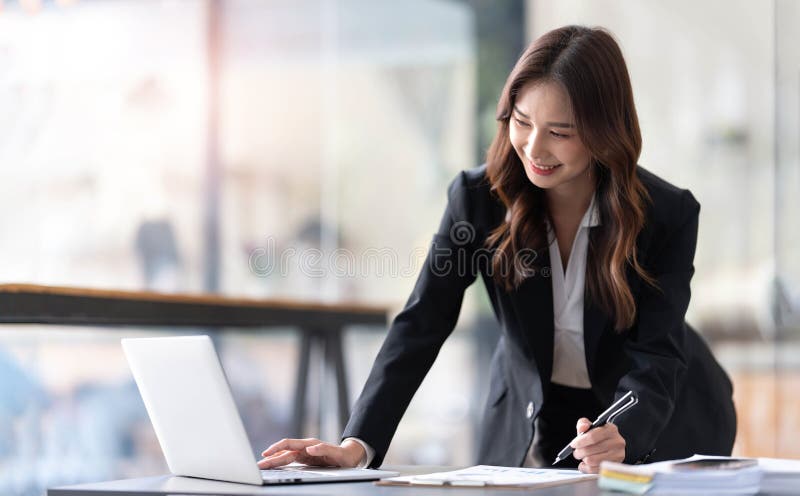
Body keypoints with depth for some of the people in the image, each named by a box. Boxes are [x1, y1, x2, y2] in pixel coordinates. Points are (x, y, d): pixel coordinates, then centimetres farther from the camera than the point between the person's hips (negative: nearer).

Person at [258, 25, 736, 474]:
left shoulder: (669, 215, -20)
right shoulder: (479, 197, -16)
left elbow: (656, 356, -23)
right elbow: (421, 325, -20)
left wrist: (620, 437, -45)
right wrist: (358, 443, -33)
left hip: (657, 425, -1)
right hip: (532, 422, 1)